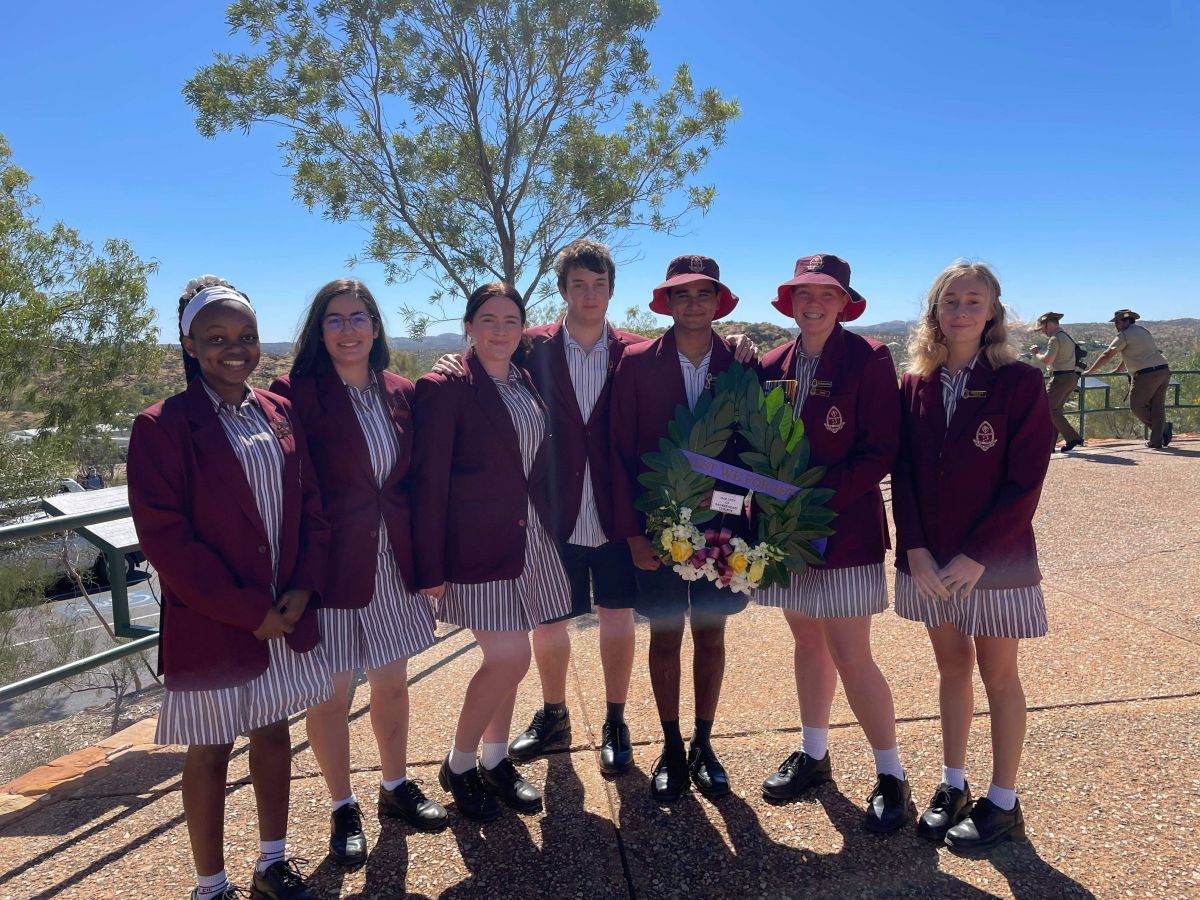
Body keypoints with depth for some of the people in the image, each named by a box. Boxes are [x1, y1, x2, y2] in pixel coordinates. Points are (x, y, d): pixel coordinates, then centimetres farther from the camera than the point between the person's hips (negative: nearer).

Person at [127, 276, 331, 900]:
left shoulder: (280, 415, 4)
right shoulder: (162, 426, -11)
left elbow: (310, 506, 6)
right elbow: (163, 536, -15)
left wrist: (304, 587, -7)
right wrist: (246, 610, -16)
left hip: (287, 613, 5)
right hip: (211, 625, -4)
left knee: (273, 732, 17)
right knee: (210, 753, 10)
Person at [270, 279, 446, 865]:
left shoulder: (401, 394, 4)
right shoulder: (296, 393, -11)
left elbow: (417, 481, 8)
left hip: (393, 563, 5)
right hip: (330, 566, -4)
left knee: (392, 683, 18)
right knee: (331, 694, 10)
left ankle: (396, 787, 39)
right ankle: (343, 809, 31)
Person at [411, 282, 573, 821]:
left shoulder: (526, 383, 9)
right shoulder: (445, 387, -11)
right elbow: (428, 483, -12)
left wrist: (548, 528, 12)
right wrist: (431, 567, -13)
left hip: (529, 539, 6)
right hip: (479, 545, -6)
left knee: (505, 659, 13)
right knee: (510, 658, -6)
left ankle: (495, 762, 32)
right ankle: (458, 766, 18)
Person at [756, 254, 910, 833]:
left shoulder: (868, 360, -9)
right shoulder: (773, 365, 6)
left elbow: (881, 453, -12)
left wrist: (820, 493, -20)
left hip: (845, 529, -5)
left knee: (851, 656, -2)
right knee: (808, 640, 17)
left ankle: (890, 775, 18)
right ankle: (813, 755, 33)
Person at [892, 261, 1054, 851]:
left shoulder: (1019, 383, -9)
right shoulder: (915, 384, 1)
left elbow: (1025, 482, -12)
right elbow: (902, 471, 1)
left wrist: (977, 556, -16)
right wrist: (915, 548, -8)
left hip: (994, 560, -3)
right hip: (928, 562, 3)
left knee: (998, 675, 10)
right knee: (952, 668, 16)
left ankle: (1003, 804, 25)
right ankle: (952, 787, 30)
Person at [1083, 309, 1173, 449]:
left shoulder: (1125, 335, -4)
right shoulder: (1143, 331, 22)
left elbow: (1107, 355, -5)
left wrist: (1090, 372, 3)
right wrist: (1118, 369, 41)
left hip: (1146, 375, -8)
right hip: (1164, 370, 8)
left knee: (1136, 406, 5)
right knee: (1157, 406, 9)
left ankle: (1164, 427, 6)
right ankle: (1157, 441, 7)